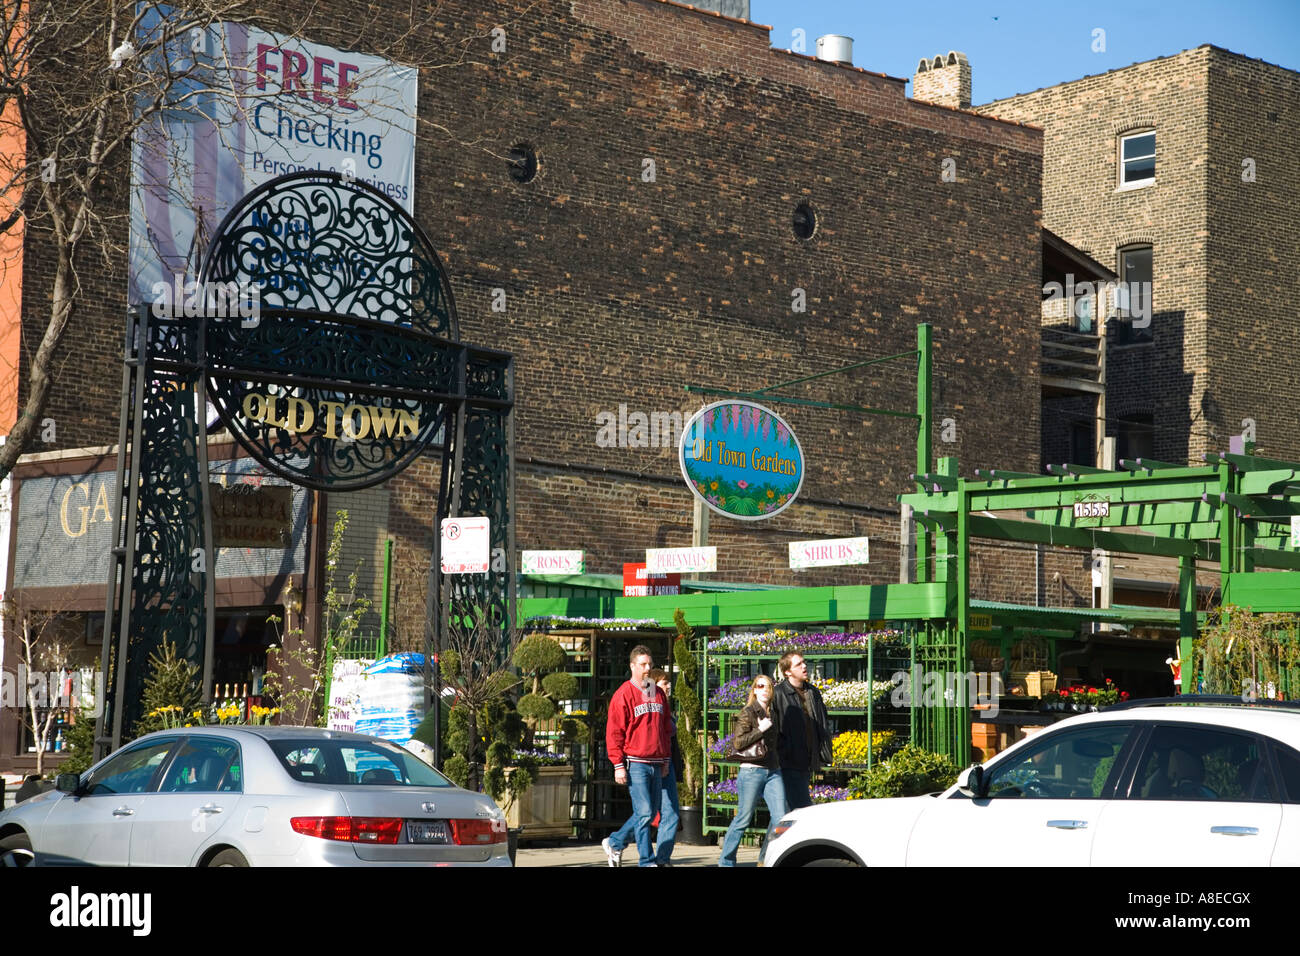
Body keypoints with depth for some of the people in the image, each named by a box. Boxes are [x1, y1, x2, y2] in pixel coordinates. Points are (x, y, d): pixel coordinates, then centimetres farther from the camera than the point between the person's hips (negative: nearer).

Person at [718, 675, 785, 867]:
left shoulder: (773, 714, 14)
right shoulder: (748, 713, -4)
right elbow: (738, 743, -12)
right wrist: (760, 730, -15)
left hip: (773, 772, 6)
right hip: (752, 772, -6)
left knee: (780, 817, -5)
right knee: (743, 818, -2)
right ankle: (726, 861, 9)